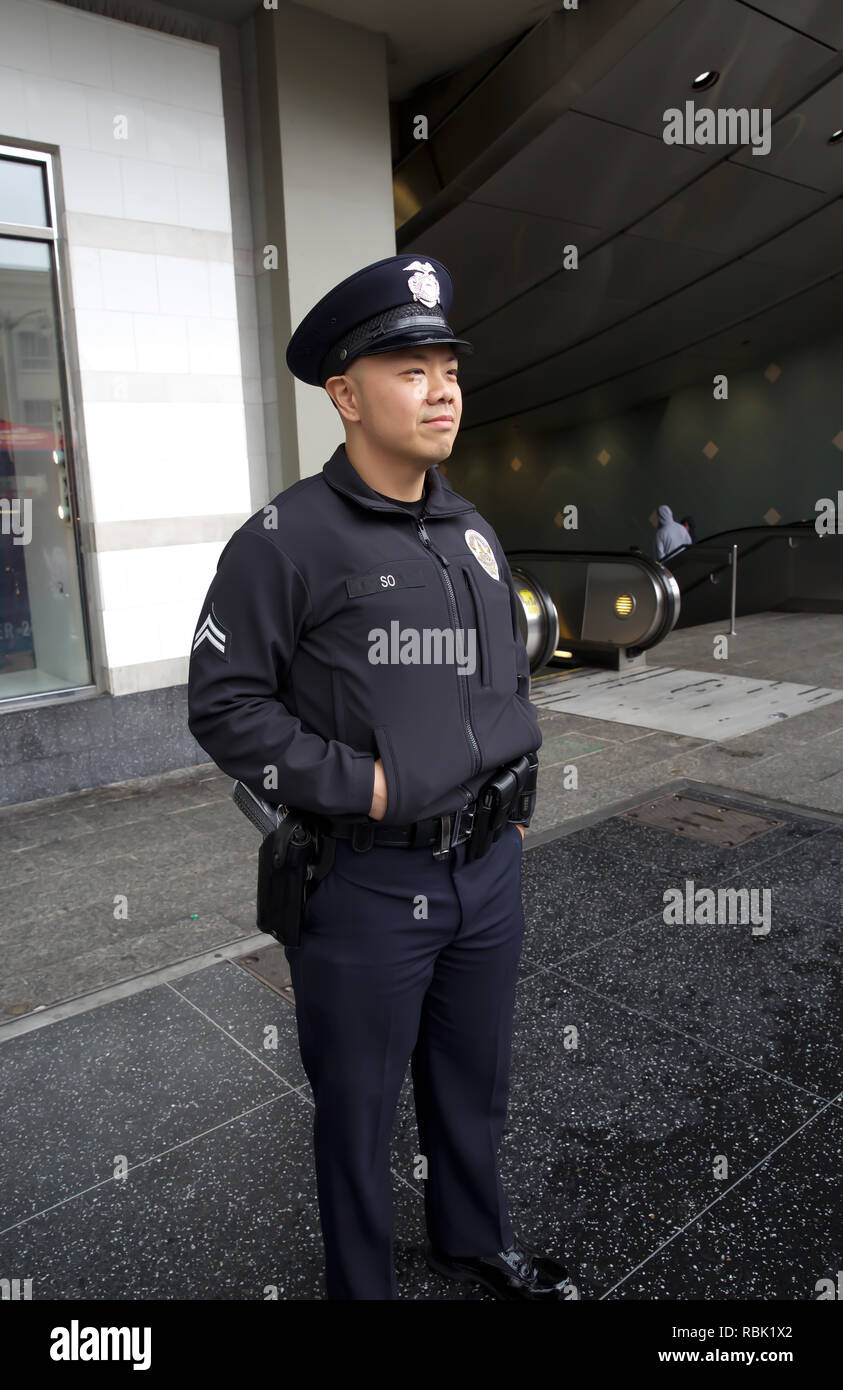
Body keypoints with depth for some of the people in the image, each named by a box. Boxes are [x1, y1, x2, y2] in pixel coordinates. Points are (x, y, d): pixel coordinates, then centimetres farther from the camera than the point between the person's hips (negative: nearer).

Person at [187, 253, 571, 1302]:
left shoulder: (474, 535, 8)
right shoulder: (287, 538, -13)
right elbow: (223, 704, -14)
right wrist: (354, 785, -19)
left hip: (488, 869, 6)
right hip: (365, 883, -6)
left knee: (474, 1084, 25)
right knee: (358, 1108, 15)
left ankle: (475, 1240, 52)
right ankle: (360, 1283, 42)